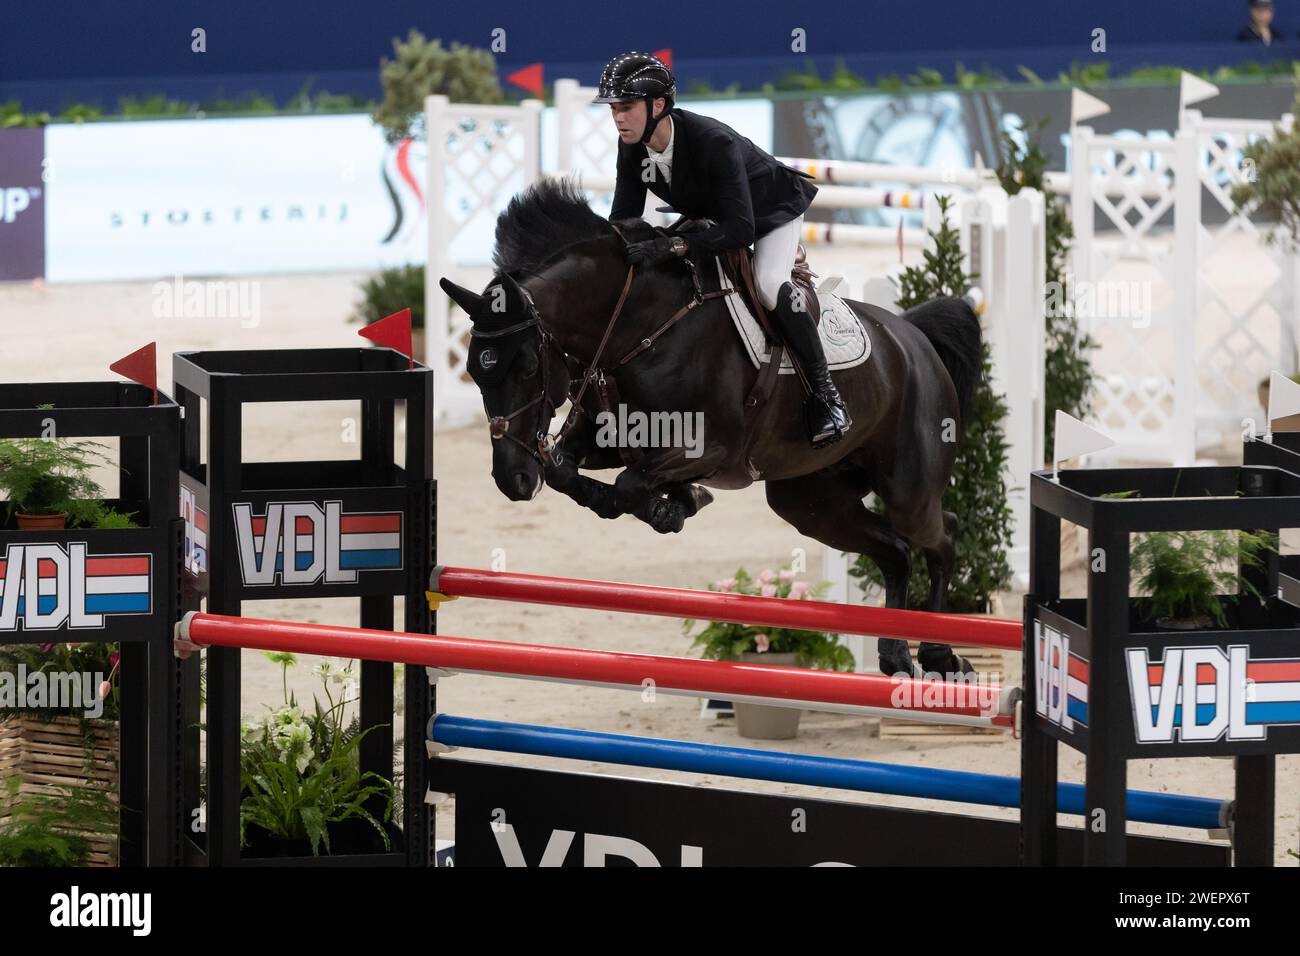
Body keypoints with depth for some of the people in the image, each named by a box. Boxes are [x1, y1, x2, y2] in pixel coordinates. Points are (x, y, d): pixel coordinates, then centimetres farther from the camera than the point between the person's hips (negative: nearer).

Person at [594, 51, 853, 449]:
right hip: (709, 215, 8)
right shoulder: (632, 147, -20)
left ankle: (825, 395, -23)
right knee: (652, 278, -1)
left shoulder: (713, 141, -41)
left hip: (772, 210, -8)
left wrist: (673, 245, -56)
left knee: (769, 284, -31)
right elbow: (623, 220, -13)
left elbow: (740, 227, -45)